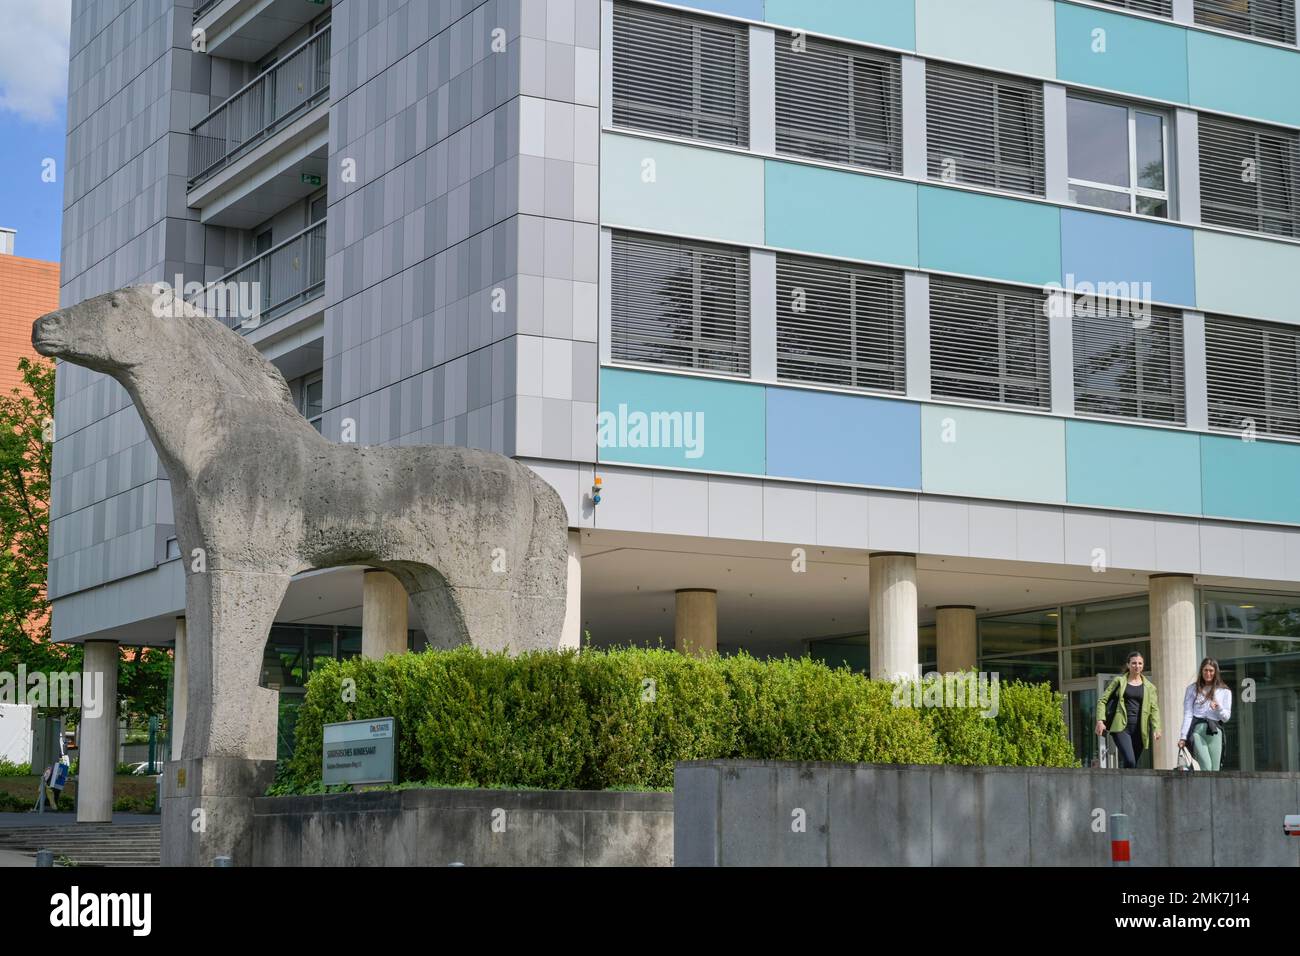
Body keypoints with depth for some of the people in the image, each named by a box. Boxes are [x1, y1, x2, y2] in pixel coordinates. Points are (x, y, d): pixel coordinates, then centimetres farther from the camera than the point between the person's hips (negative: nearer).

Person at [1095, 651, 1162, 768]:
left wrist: (1156, 728, -9)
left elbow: (1154, 709, 7)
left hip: (1138, 730, 3)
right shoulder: (1119, 681, 8)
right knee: (1129, 761, -22)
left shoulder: (1149, 687, 14)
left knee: (1132, 764, 5)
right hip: (1121, 728, -3)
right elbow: (1102, 700, 7)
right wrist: (1100, 720, -7)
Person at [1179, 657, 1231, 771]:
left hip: (1214, 731, 2)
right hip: (1197, 729, -2)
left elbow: (1226, 717, 11)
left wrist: (1218, 708, -11)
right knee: (1206, 767, -18)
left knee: (1214, 770, -4)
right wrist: (1183, 736, -2)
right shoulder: (1193, 689, 11)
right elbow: (1187, 714, 6)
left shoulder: (1224, 692, 13)